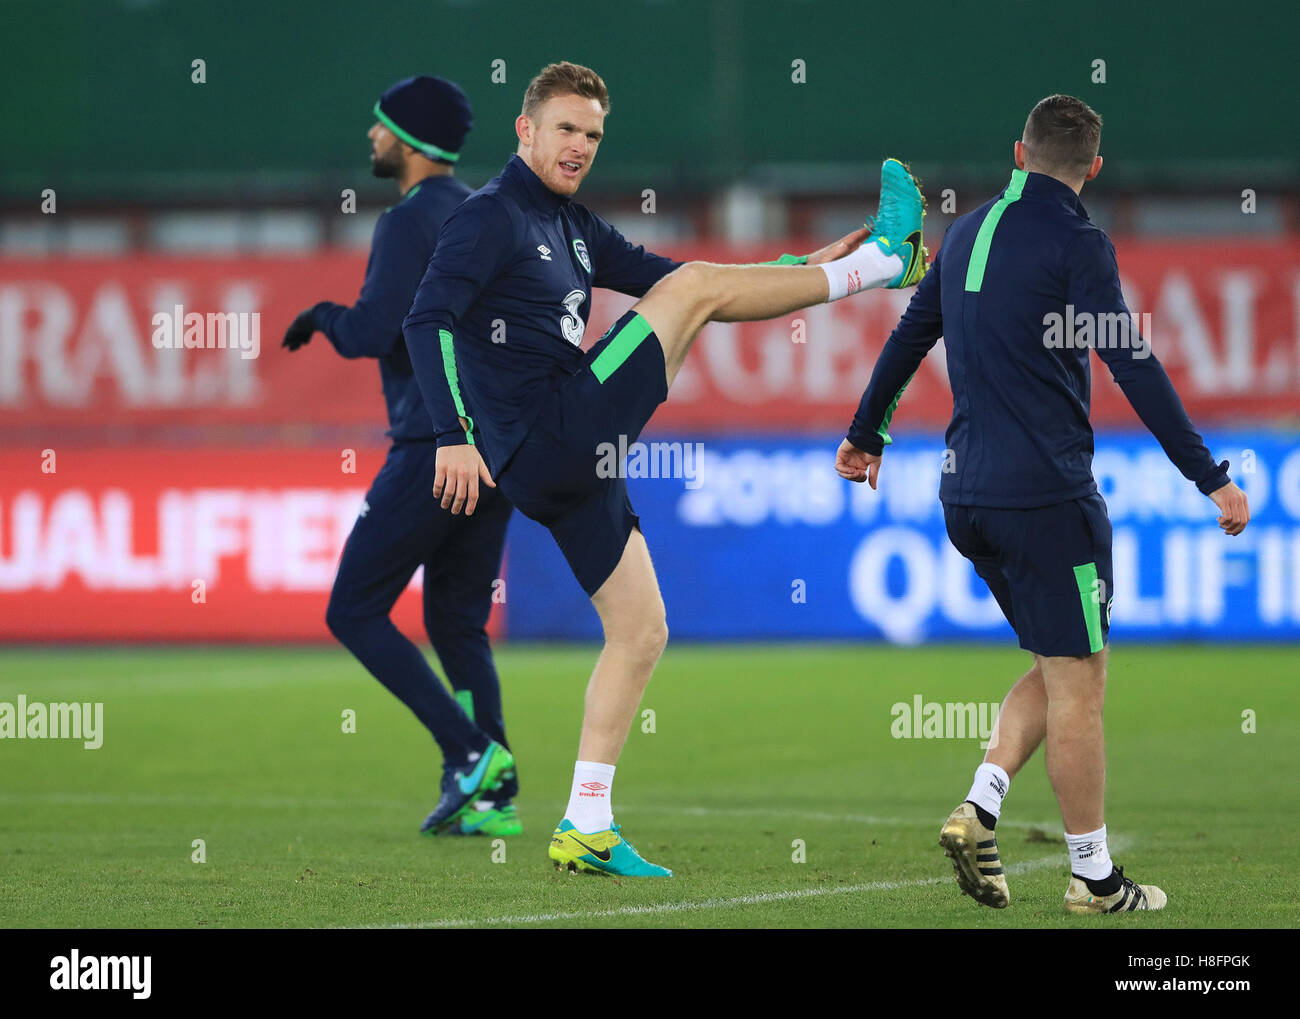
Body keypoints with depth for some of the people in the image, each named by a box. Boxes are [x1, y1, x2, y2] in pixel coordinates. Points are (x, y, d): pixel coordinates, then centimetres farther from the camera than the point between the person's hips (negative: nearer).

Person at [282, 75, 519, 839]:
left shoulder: (410, 224, -10)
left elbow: (370, 334, -19)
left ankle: (473, 752, -14)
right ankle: (493, 796, 1)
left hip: (436, 448, -9)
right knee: (457, 624, 13)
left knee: (356, 613, -1)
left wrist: (323, 315, 2)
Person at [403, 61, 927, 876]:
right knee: (694, 288, -8)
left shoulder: (571, 225, 20)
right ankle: (886, 259, 3)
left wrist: (808, 269, 19)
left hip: (573, 463, 10)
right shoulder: (492, 216, -7)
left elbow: (662, 278, 25)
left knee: (641, 632, 11)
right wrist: (455, 435, -29)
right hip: (546, 436, -10)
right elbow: (428, 320, -17)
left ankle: (586, 829, 12)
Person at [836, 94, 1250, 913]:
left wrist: (866, 435, 40)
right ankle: (1094, 879, 3)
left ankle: (980, 810, 1)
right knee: (1079, 682, -1)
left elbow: (909, 339, 25)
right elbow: (1135, 369, -15)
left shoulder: (968, 234, 13)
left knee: (1060, 669, 17)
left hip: (968, 496, 8)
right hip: (1047, 494, -8)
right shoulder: (1076, 244, -10)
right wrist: (1211, 477, -13)